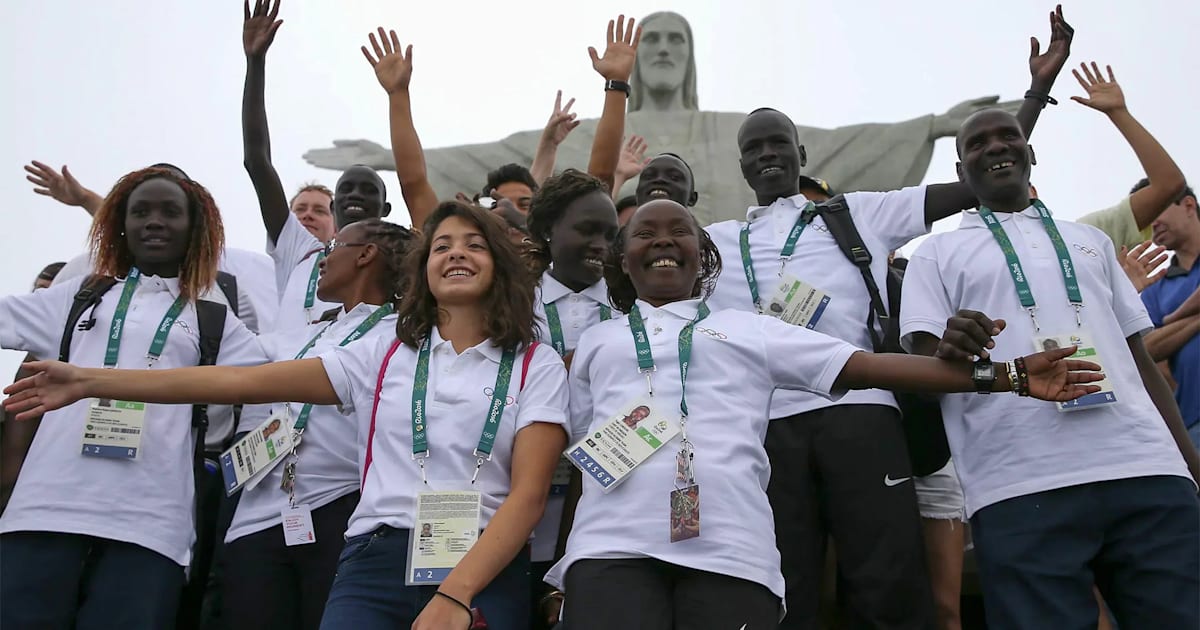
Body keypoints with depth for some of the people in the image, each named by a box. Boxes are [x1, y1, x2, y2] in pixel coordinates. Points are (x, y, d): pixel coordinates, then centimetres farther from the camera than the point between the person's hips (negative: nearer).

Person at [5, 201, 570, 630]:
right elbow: (248, 382, 7)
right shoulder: (383, 356, 13)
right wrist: (89, 382, 3)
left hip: (486, 571, -1)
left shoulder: (538, 367, 6)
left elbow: (529, 495, -4)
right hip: (375, 561, 2)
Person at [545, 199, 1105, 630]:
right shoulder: (597, 340, 22)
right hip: (611, 548, 1)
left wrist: (1012, 375, 5)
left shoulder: (747, 329, 18)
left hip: (730, 552, 0)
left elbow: (870, 366, 12)